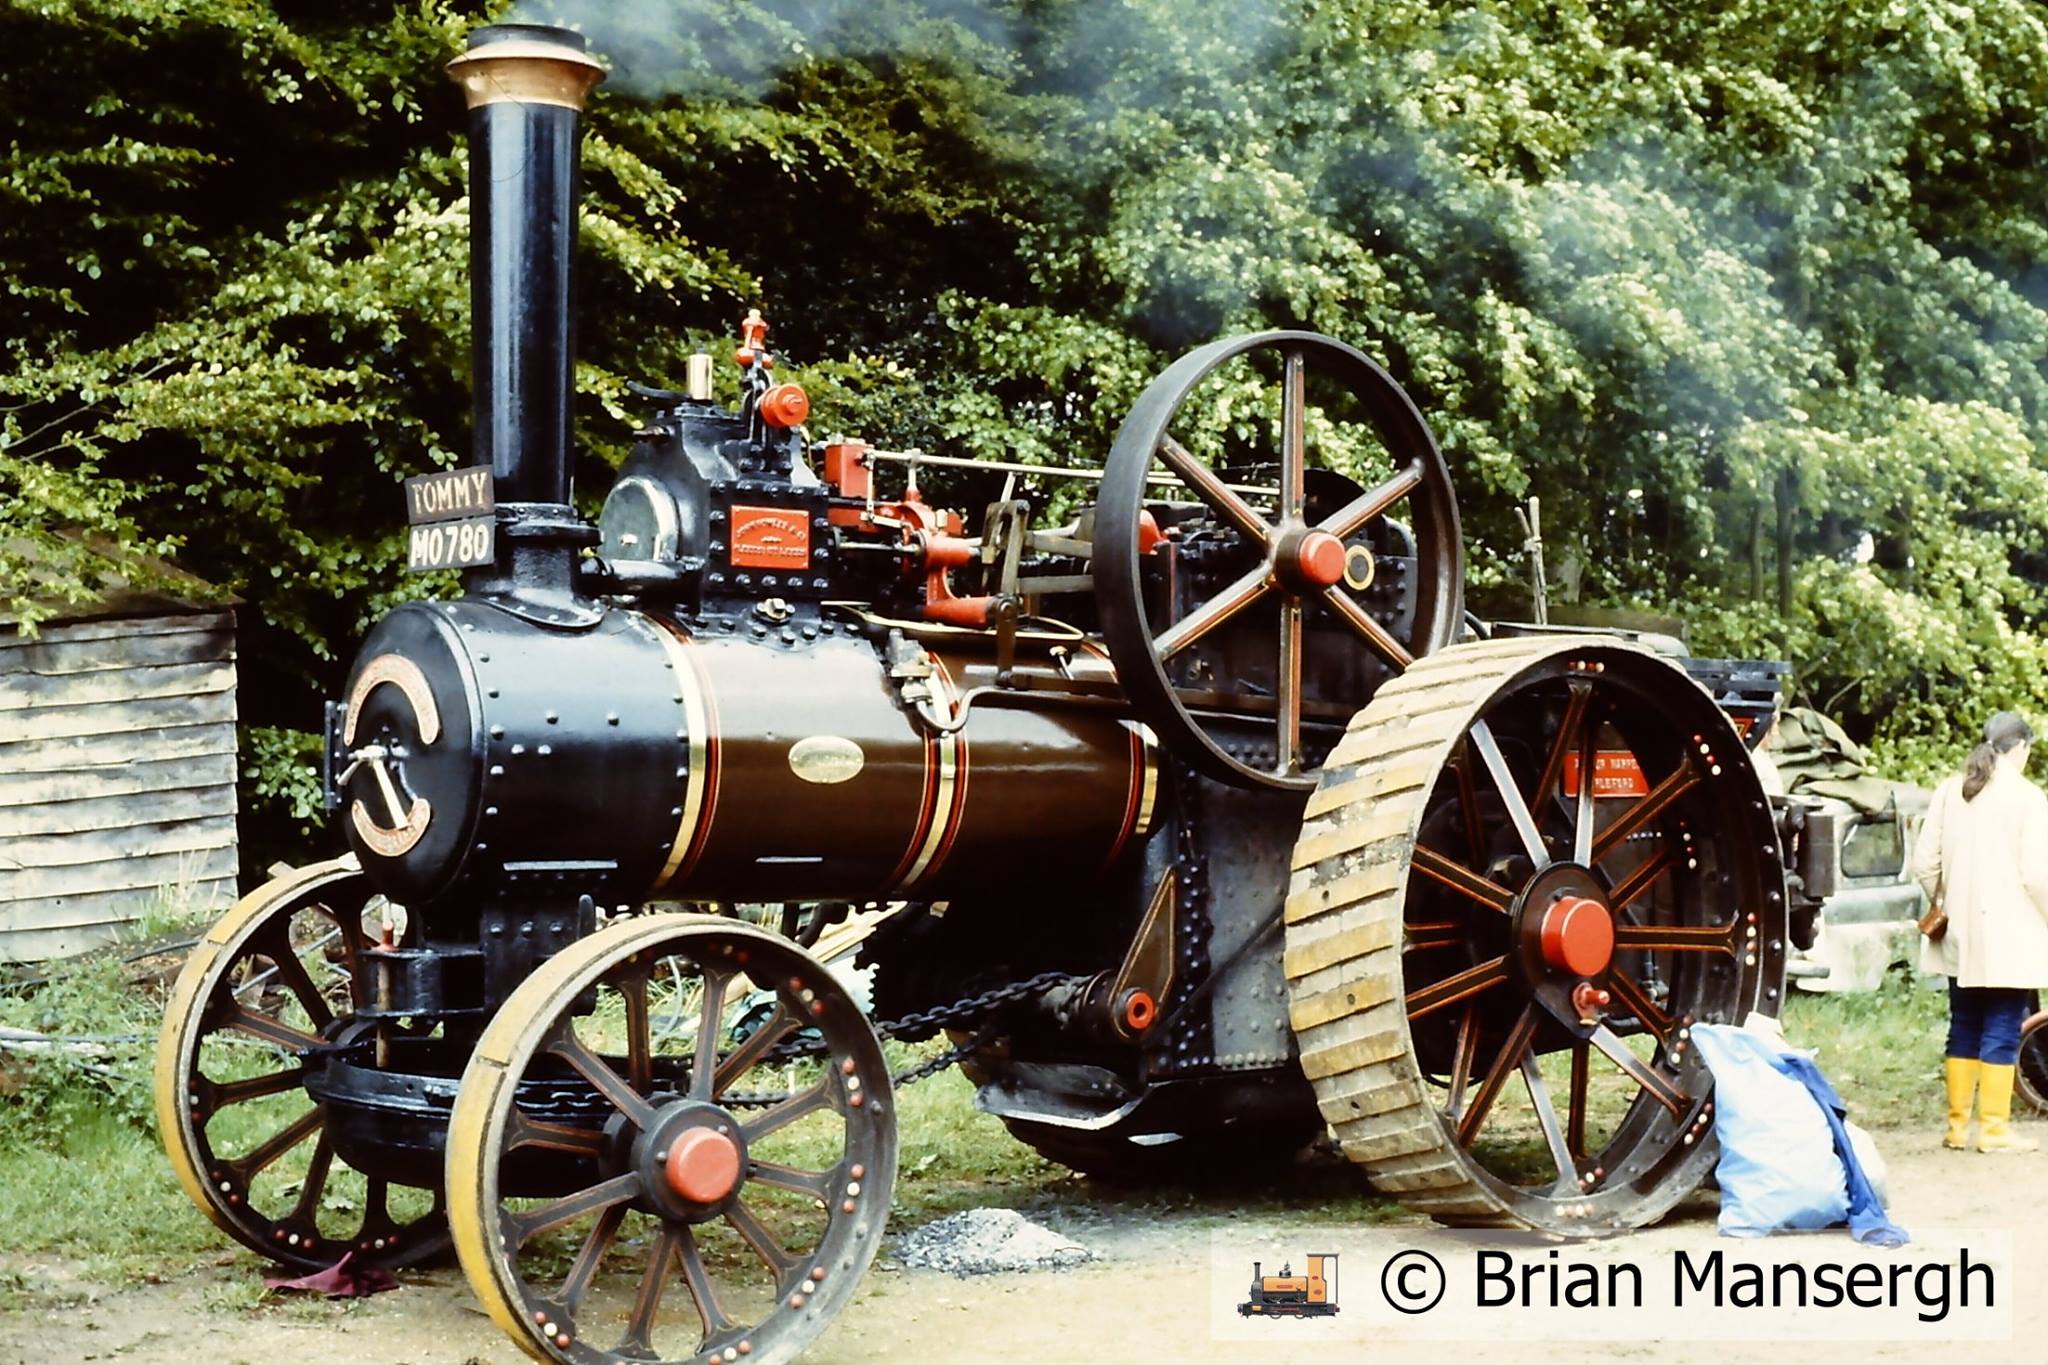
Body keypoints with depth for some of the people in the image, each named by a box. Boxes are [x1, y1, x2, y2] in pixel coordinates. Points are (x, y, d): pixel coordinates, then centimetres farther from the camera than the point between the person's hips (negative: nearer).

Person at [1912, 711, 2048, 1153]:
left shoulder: (1949, 791, 5)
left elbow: (1925, 862, 4)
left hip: (1961, 935, 5)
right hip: (2009, 935, -5)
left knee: (1964, 1029, 13)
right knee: (2002, 1032, 0)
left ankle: (1958, 1126, 17)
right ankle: (1994, 1128, 2)